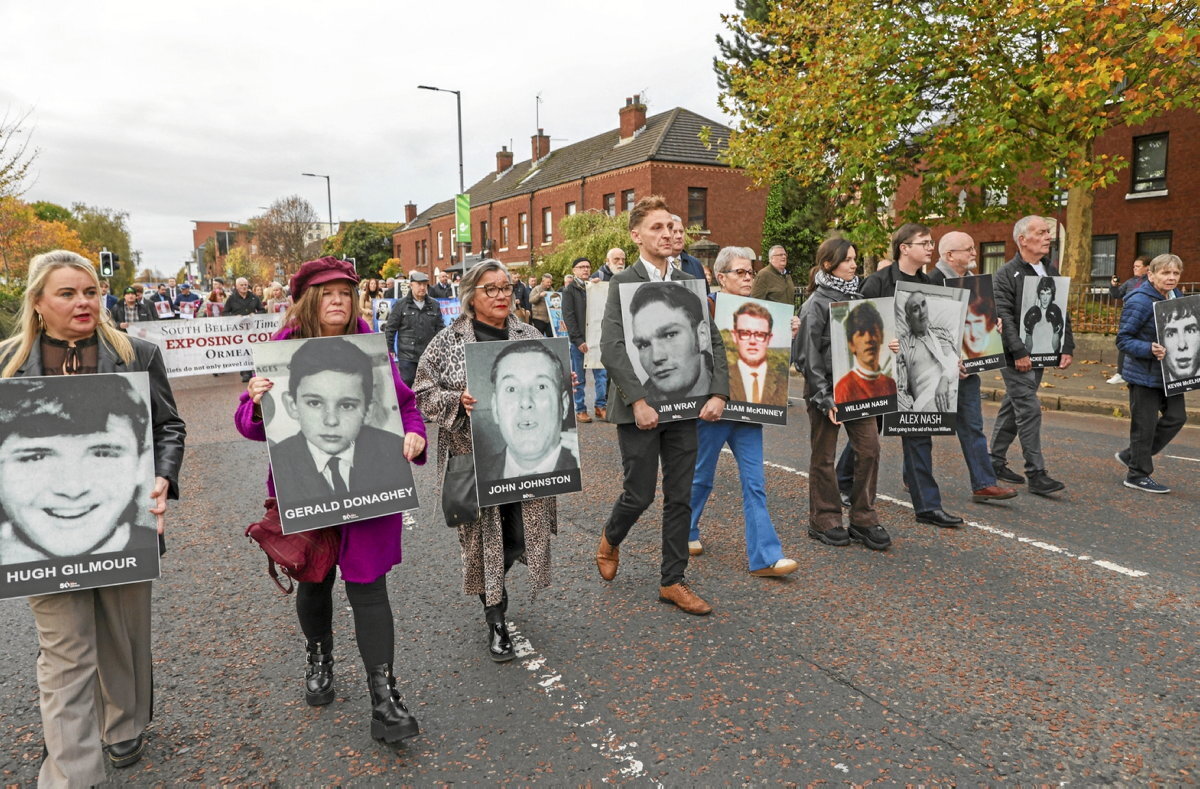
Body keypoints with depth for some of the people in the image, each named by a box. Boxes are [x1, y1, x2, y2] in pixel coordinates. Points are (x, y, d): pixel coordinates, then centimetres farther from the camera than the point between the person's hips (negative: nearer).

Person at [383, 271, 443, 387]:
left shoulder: (434, 306, 10)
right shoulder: (400, 305, 1)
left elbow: (440, 329, 15)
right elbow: (390, 329, 2)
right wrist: (389, 350, -2)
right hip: (407, 356, -3)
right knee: (407, 384, -2)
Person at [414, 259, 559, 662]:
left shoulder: (530, 336, 9)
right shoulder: (448, 342, -1)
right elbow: (424, 394, -1)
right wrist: (457, 401, -18)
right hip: (474, 455, -3)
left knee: (524, 530, 6)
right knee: (483, 535, 2)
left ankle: (491, 587, 40)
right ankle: (496, 621, 20)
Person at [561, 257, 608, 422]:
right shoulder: (569, 290, 1)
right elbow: (568, 316, -6)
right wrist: (579, 340, -13)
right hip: (578, 340, -3)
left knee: (602, 374, -1)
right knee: (579, 378, 3)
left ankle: (601, 406, 8)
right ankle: (580, 410, 10)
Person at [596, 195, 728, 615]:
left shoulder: (690, 283, 9)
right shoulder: (623, 283, -6)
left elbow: (713, 341, 7)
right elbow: (611, 349, -15)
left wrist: (718, 393, -6)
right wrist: (638, 400, -22)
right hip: (640, 409, -4)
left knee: (680, 498, 9)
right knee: (639, 494, 4)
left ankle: (672, 581, 23)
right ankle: (611, 540, 37)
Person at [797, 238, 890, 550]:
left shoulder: (856, 297, 12)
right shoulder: (816, 304, -8)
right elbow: (809, 355, -12)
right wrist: (823, 397, -17)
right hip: (826, 387, -6)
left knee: (869, 448, 2)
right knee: (824, 456, 5)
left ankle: (863, 519, 13)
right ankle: (824, 521, 17)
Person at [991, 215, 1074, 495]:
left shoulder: (1051, 271, 14)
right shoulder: (1006, 274, -9)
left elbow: (1062, 312, 16)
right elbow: (1003, 316, -16)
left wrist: (1066, 348, 7)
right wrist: (1019, 353, -22)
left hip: (1041, 354, 7)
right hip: (1017, 356, -7)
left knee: (1013, 407, 13)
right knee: (1029, 410, -9)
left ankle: (996, 461, 23)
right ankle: (1036, 474, -5)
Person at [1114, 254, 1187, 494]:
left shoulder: (1177, 297, 7)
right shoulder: (1140, 301, -17)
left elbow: (1184, 330, 21)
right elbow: (1123, 339, -18)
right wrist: (1149, 350, -32)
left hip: (1169, 372, 8)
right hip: (1144, 374, -8)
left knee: (1176, 417, 10)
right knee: (1145, 424, 1)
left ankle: (1131, 456, 25)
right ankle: (1138, 475, 16)